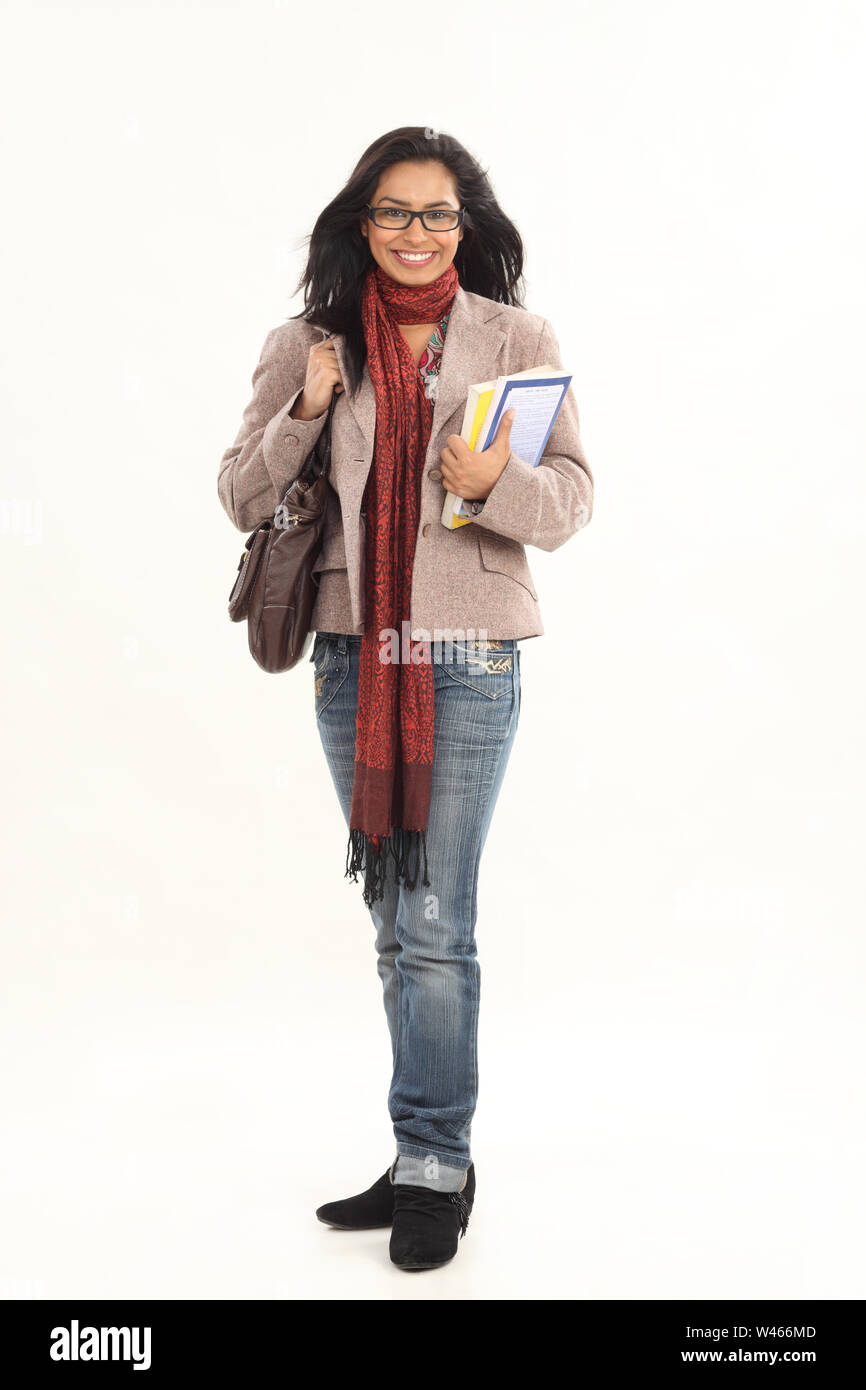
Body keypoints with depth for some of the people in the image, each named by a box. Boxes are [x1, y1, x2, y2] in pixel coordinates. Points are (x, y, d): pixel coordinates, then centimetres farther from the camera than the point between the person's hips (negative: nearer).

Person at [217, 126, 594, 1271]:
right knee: (397, 922, 11)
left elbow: (574, 497, 1)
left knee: (435, 926, -3)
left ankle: (434, 1169, 12)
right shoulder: (310, 345, 8)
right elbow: (242, 498, 7)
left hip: (470, 663, -3)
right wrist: (303, 412, -9)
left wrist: (500, 483, -20)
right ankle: (431, 1159, 26)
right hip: (353, 661, 4)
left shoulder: (519, 340, 3)